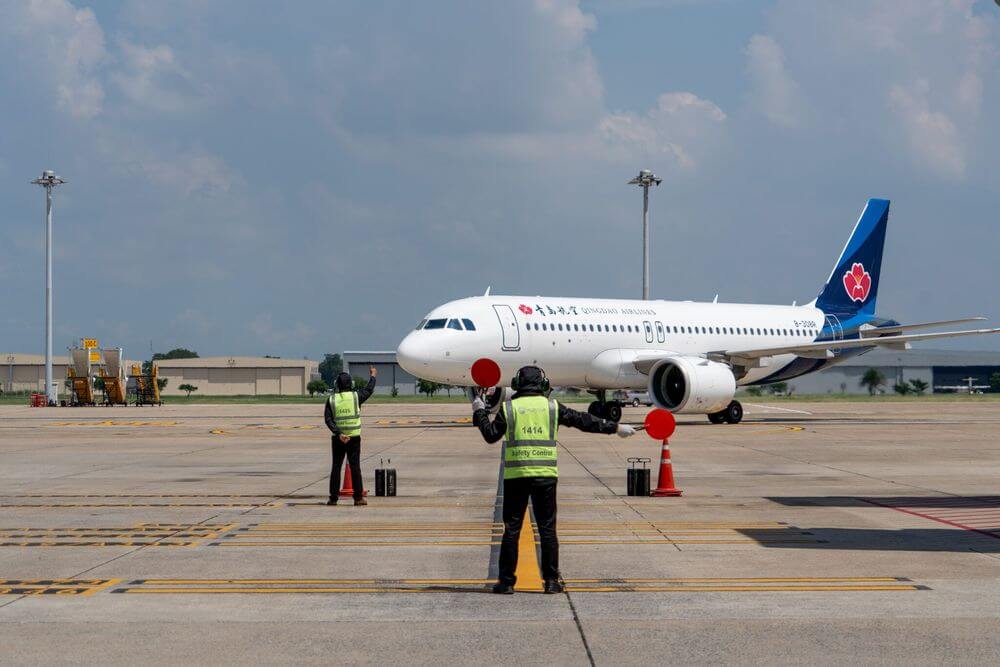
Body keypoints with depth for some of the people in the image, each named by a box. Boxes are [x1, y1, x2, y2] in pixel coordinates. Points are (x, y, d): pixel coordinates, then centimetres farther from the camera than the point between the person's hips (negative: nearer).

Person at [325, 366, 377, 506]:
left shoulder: (332, 399, -2)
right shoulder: (356, 396, -4)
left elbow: (328, 419, -10)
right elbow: (369, 390, 15)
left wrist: (339, 434, -15)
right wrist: (373, 376, 31)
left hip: (337, 437, 1)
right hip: (354, 437, -1)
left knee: (336, 466, 7)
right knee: (355, 467, 2)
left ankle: (333, 497, 6)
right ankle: (358, 497, 2)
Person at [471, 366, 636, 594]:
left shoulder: (509, 407, 2)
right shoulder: (552, 407, 5)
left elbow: (491, 435, 6)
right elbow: (584, 421, 8)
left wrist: (480, 412, 22)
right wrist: (616, 428, 17)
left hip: (515, 475, 0)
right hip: (545, 475, 1)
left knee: (511, 529, 4)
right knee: (547, 529, 7)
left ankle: (506, 581, 4)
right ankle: (552, 580, 8)